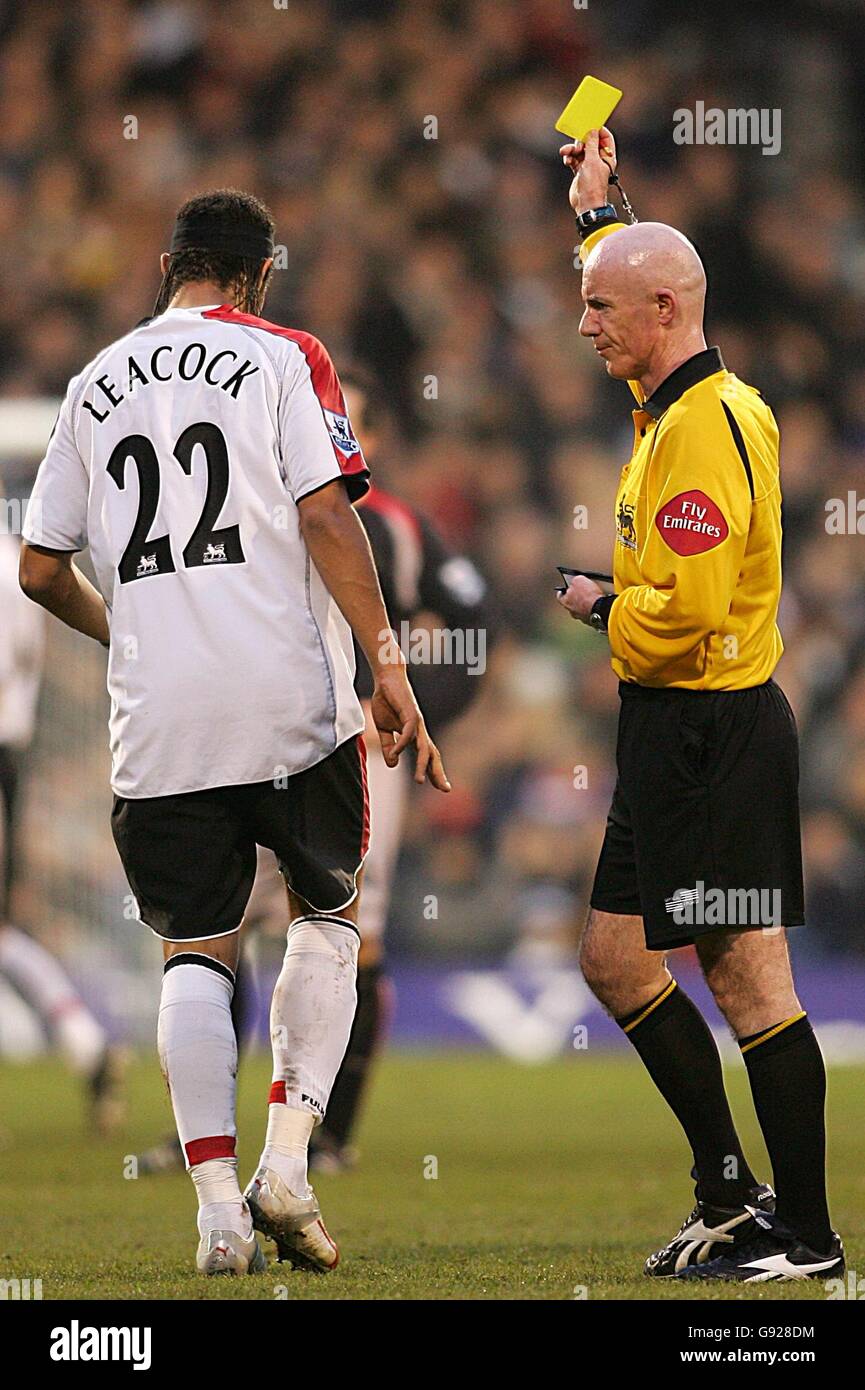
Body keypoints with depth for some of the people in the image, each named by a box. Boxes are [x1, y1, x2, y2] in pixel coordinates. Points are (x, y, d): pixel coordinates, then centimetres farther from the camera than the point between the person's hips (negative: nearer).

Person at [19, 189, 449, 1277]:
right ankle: (284, 1165, 3)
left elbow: (41, 570, 16)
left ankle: (219, 1209, -4)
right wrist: (387, 668, -7)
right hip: (288, 694, -2)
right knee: (326, 915, 16)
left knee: (195, 951, 9)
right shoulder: (283, 359, 2)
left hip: (157, 715, 2)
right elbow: (326, 516, -9)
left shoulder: (96, 384, 13)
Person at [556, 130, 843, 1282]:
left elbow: (688, 611, -26)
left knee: (747, 975, -7)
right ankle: (730, 1191, 18)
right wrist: (597, 212, 43)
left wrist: (604, 611, -8)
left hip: (710, 733, -10)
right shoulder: (687, 402, 11)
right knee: (615, 957, 13)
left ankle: (806, 1235, -4)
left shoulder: (704, 428, -19)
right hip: (677, 734, 10)